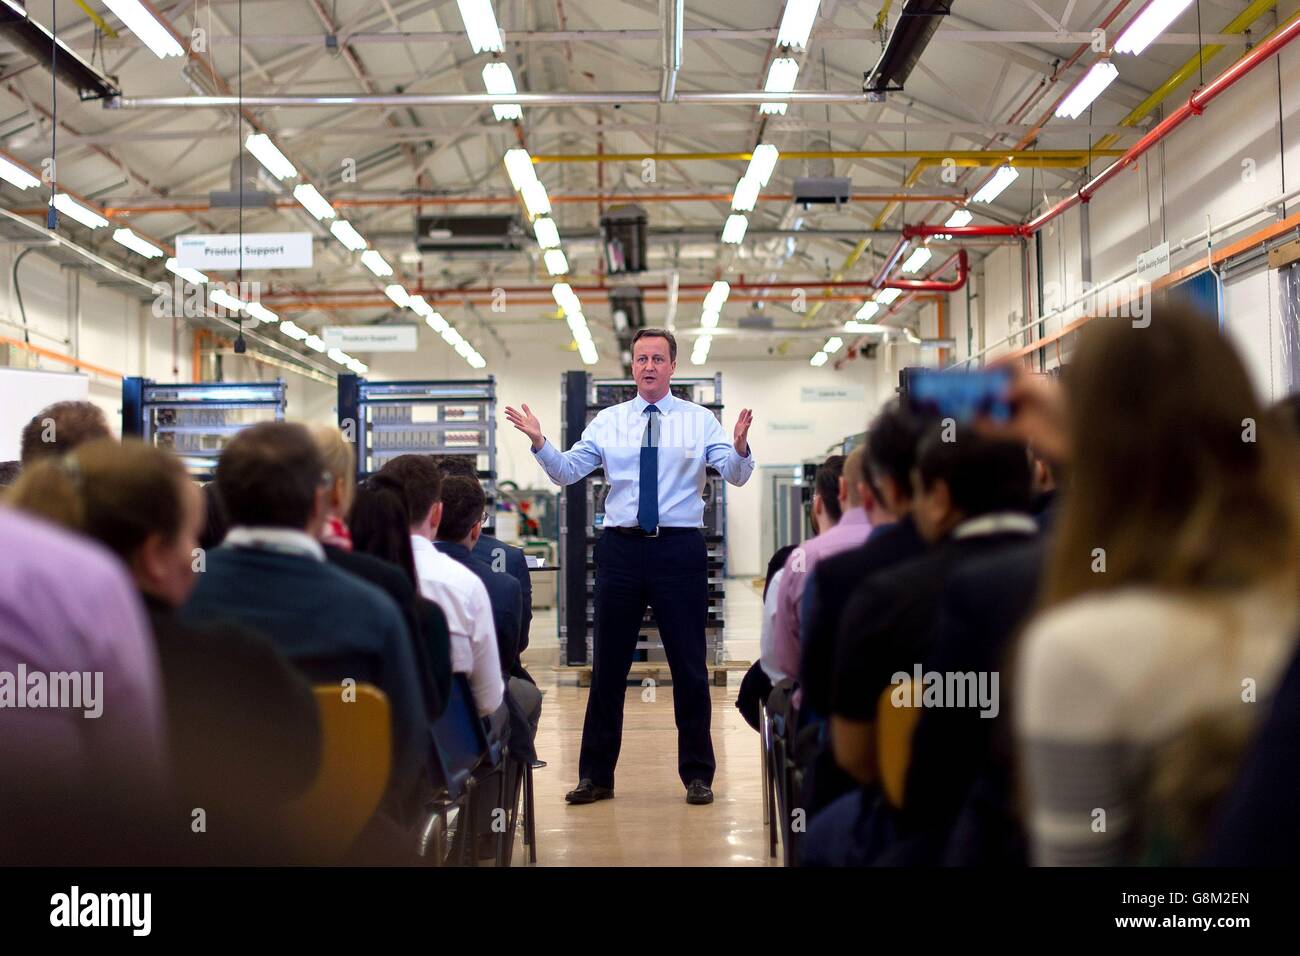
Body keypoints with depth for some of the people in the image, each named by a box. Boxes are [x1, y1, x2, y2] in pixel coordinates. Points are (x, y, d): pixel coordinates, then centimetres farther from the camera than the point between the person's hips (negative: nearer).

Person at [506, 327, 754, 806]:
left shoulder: (700, 420, 2)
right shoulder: (607, 421, 8)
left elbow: (735, 474, -9)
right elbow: (566, 472, 2)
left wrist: (740, 446, -30)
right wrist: (539, 443, -16)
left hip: (680, 549, -2)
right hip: (621, 548, 2)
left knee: (689, 666, 5)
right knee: (608, 666, 8)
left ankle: (697, 775, 19)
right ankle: (596, 775, 19)